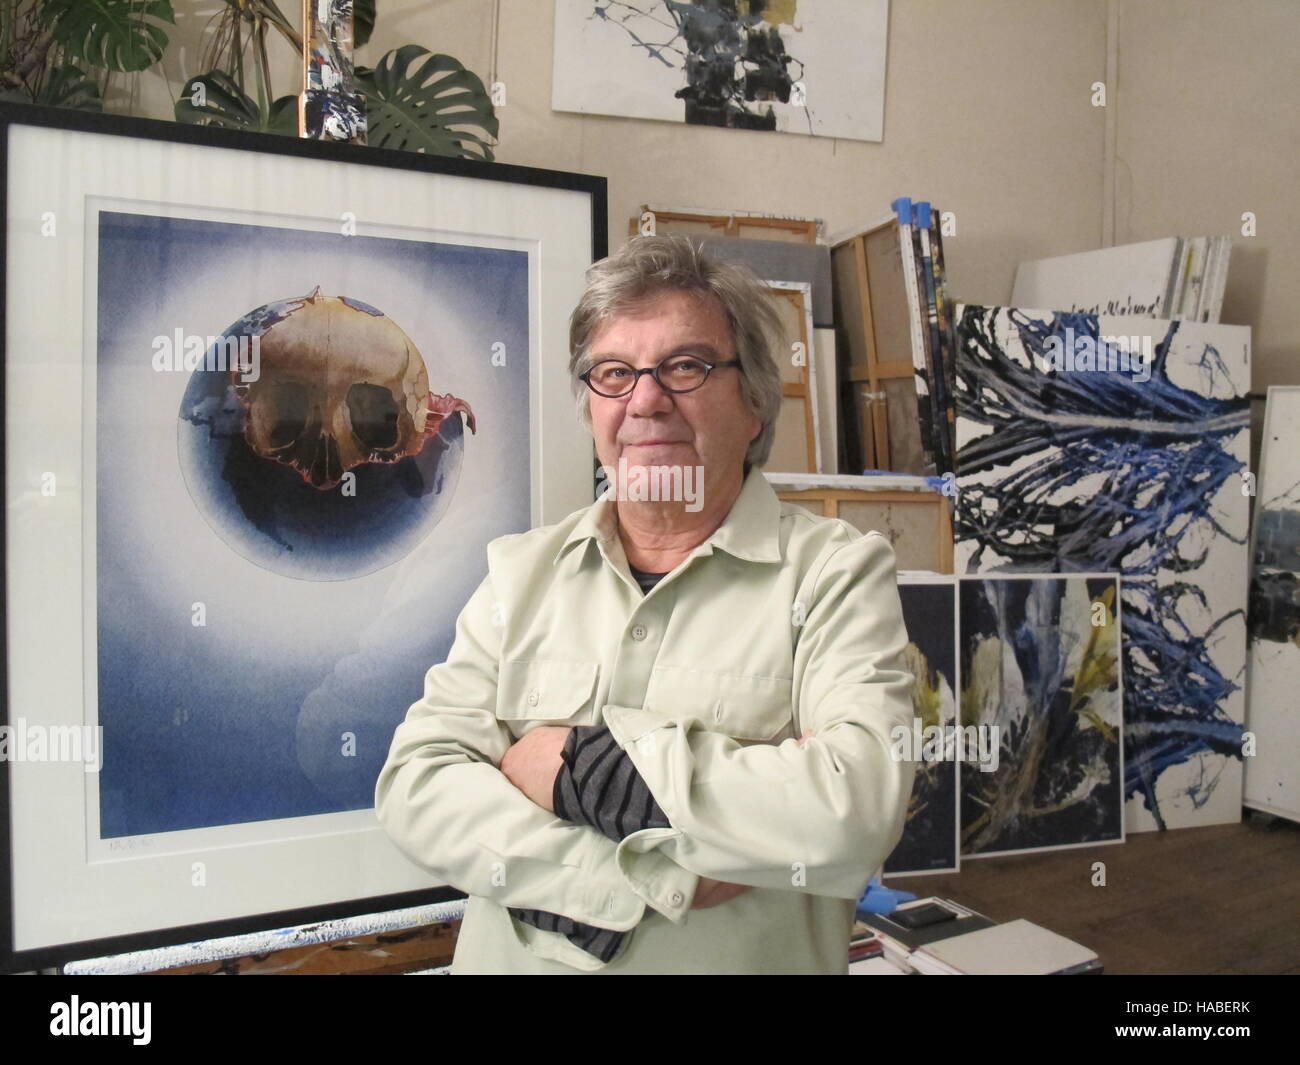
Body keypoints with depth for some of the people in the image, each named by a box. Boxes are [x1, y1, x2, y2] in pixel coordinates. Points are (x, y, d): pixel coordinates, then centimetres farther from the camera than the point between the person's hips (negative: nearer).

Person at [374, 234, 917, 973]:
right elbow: (414, 785, -9)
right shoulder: (522, 571, -1)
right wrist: (654, 882, -20)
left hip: (743, 959, -2)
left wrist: (580, 761, -19)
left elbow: (858, 810, -24)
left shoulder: (840, 569, -10)